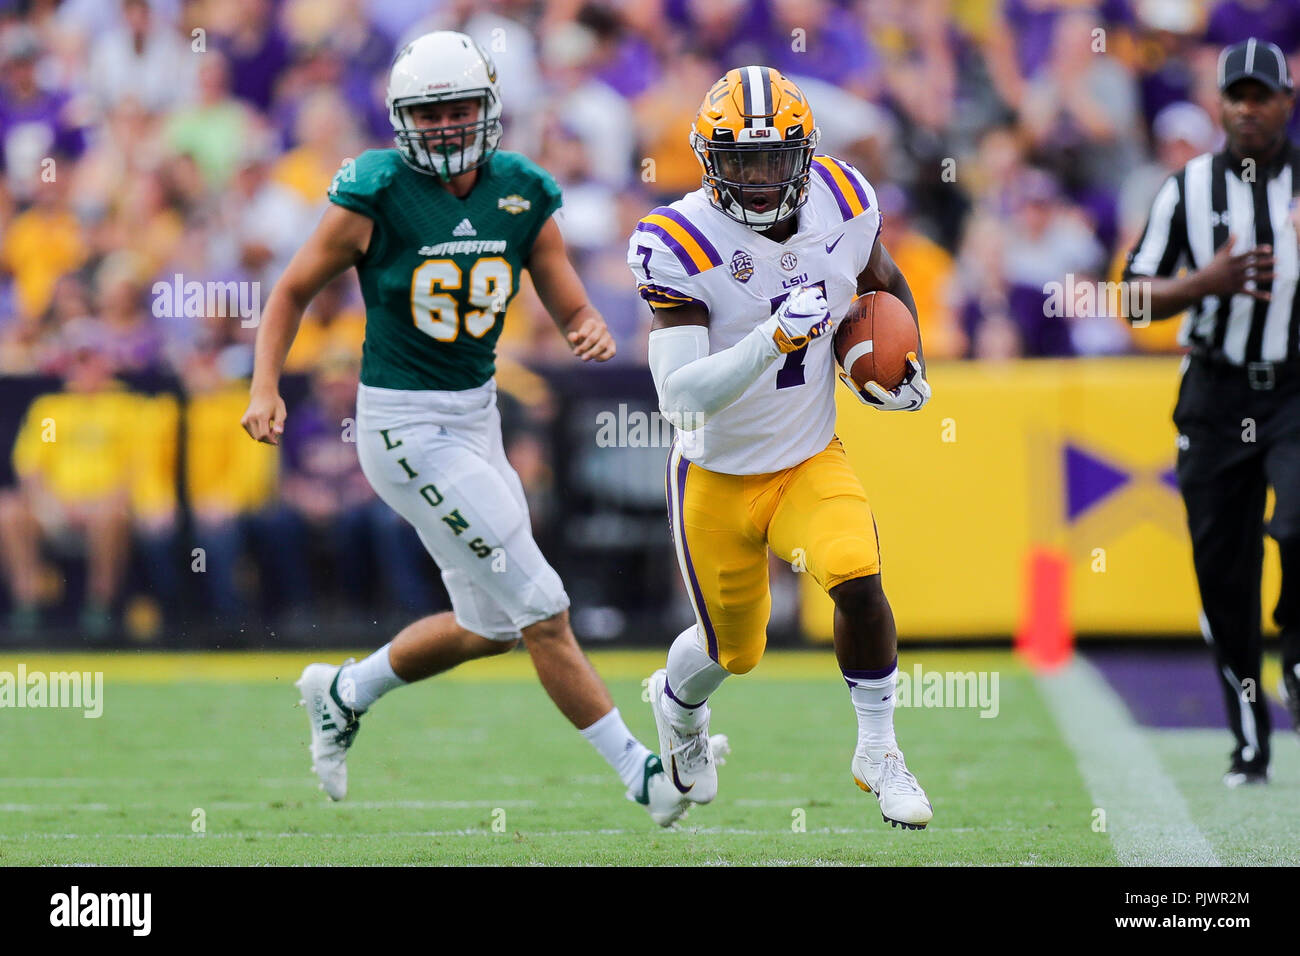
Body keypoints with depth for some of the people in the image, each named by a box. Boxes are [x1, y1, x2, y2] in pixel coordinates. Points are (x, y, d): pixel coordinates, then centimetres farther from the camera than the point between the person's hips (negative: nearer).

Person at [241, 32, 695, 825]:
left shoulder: (522, 196, 0)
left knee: (491, 625, 17)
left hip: (477, 416, 7)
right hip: (405, 426, -7)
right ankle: (638, 772, 1)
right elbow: (295, 290, -4)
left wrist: (594, 332, -18)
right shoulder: (378, 195, -14)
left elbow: (571, 305, 5)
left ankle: (343, 694, 37)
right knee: (541, 613, -8)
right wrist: (266, 388, -16)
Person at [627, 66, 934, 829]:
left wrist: (907, 365, -1)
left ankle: (879, 751, -3)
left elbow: (885, 283, 14)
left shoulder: (842, 204, -11)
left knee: (859, 580, -24)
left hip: (812, 462, 2)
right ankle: (678, 704, 50)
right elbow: (679, 394, -34)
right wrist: (775, 340, -44)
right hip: (718, 475, -2)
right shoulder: (681, 245, -26)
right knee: (734, 650, 13)